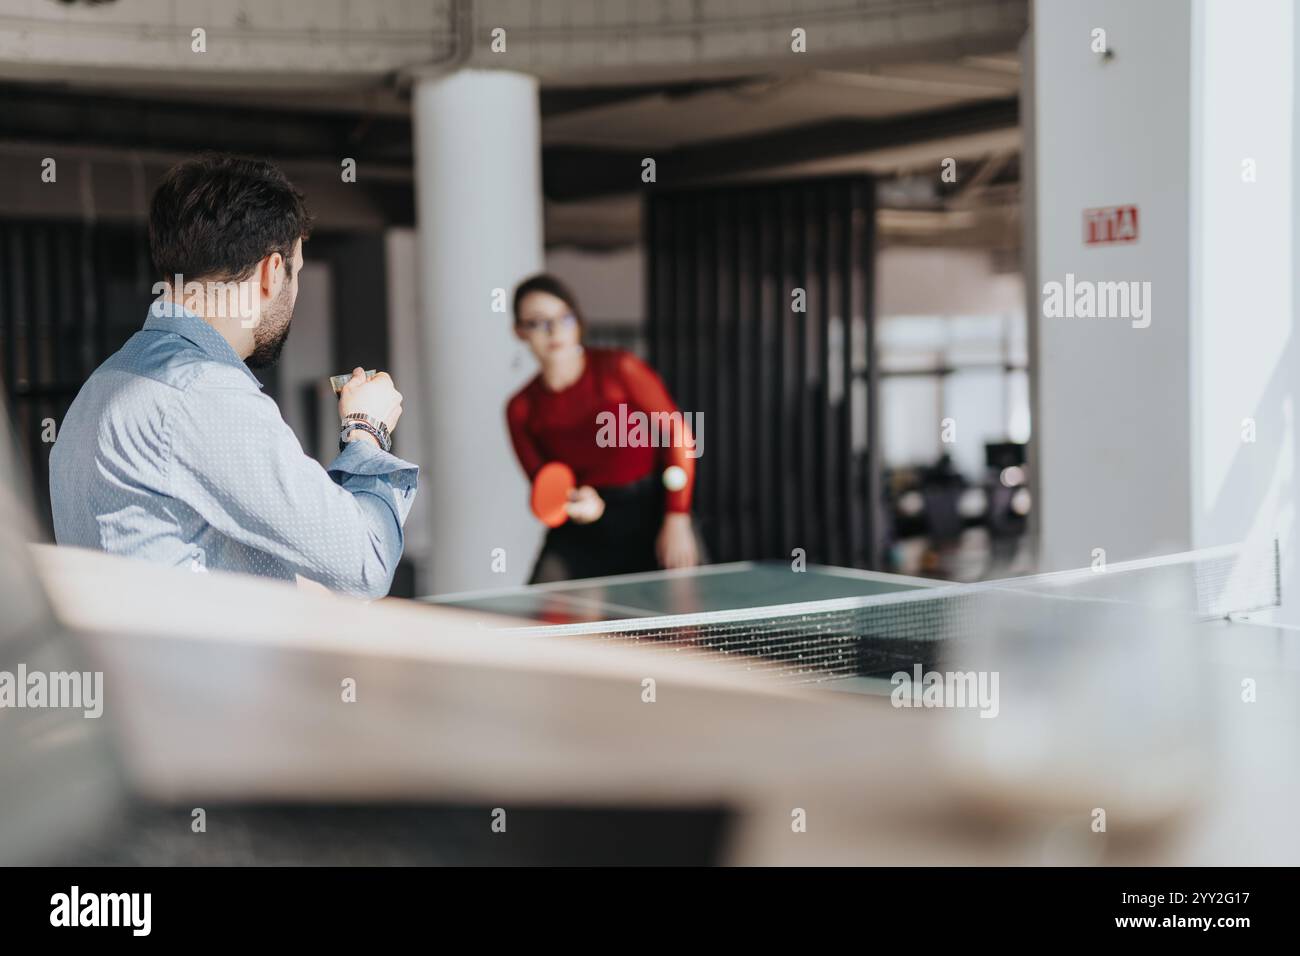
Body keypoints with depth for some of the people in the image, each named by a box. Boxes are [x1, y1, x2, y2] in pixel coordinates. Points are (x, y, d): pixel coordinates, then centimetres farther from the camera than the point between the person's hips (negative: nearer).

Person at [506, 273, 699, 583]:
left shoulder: (618, 369, -7)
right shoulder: (522, 409, 2)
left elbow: (678, 437, -7)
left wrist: (677, 522, -13)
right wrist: (581, 504, -19)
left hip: (651, 513, -2)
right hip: (582, 534, 2)